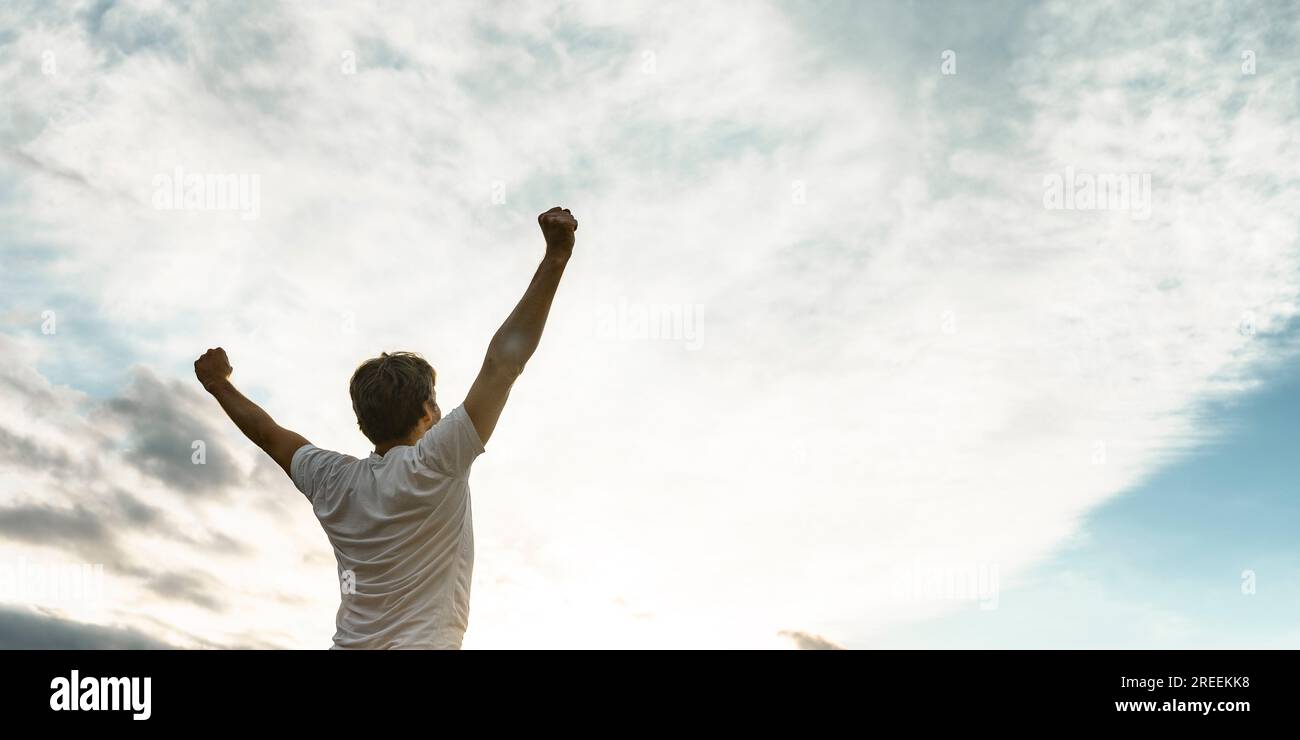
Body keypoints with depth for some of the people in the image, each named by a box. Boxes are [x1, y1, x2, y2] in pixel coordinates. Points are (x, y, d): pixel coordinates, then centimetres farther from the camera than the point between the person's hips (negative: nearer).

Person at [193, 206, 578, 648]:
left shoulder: (332, 481, 8)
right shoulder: (434, 464, -8)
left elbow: (269, 433, 27)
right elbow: (503, 363, -11)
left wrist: (219, 383, 45)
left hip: (348, 644, 7)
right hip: (422, 643, -6)